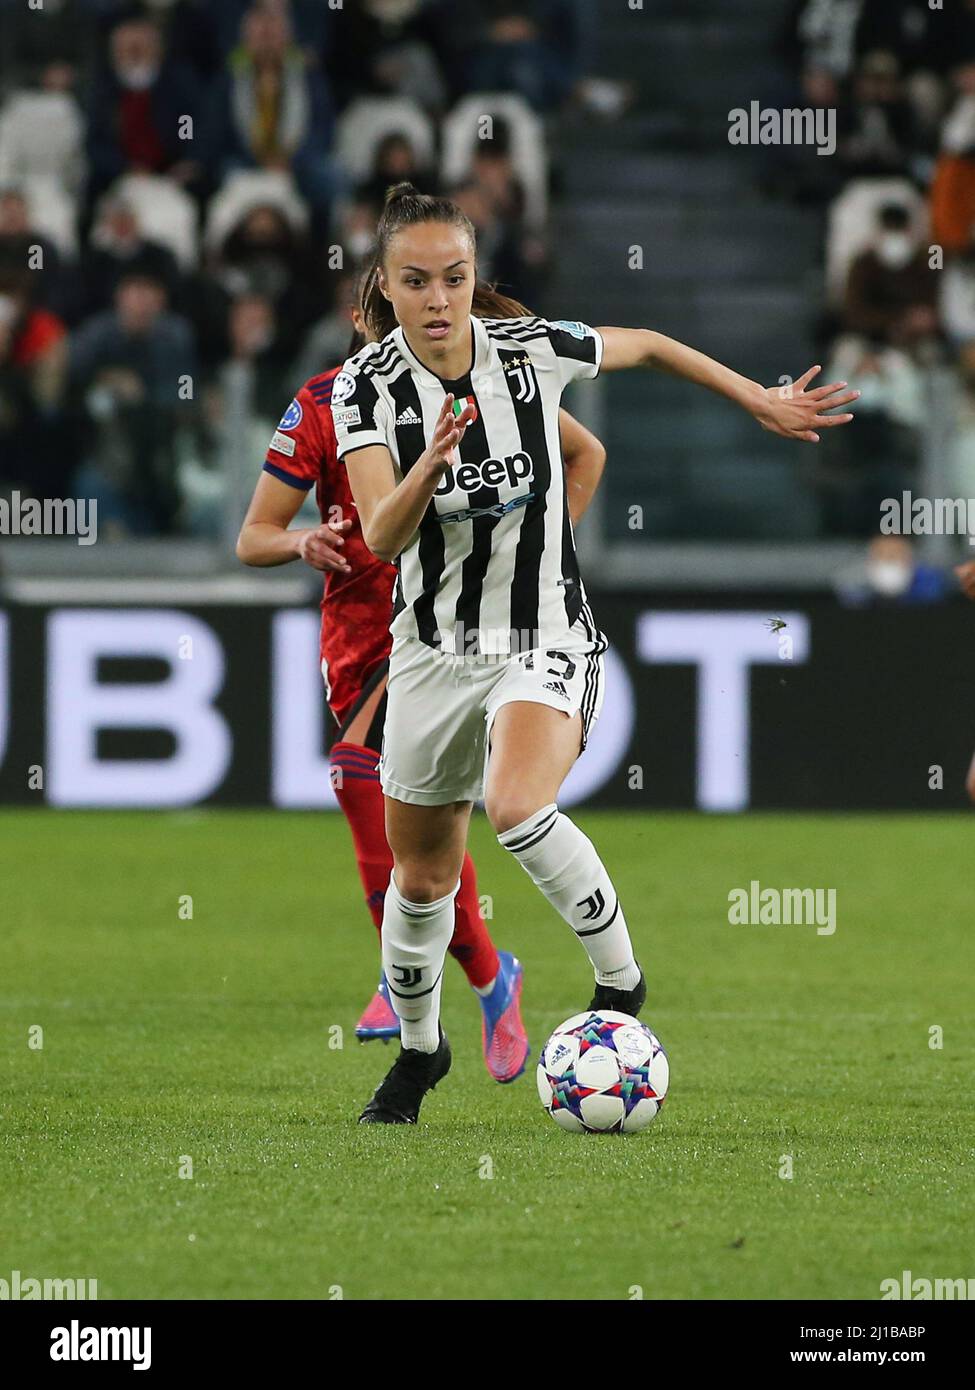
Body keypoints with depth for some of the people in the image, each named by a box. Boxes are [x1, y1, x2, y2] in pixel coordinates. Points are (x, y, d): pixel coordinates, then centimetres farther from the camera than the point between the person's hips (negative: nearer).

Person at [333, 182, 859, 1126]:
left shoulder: (530, 348, -13)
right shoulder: (363, 387, -13)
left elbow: (648, 347, 9)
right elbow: (382, 537, -25)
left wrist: (764, 403, 13)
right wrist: (431, 465, -44)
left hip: (546, 641, -2)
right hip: (432, 649, 2)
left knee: (517, 807, -32)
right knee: (421, 878, 13)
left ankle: (619, 980, -12)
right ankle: (420, 1050, 39)